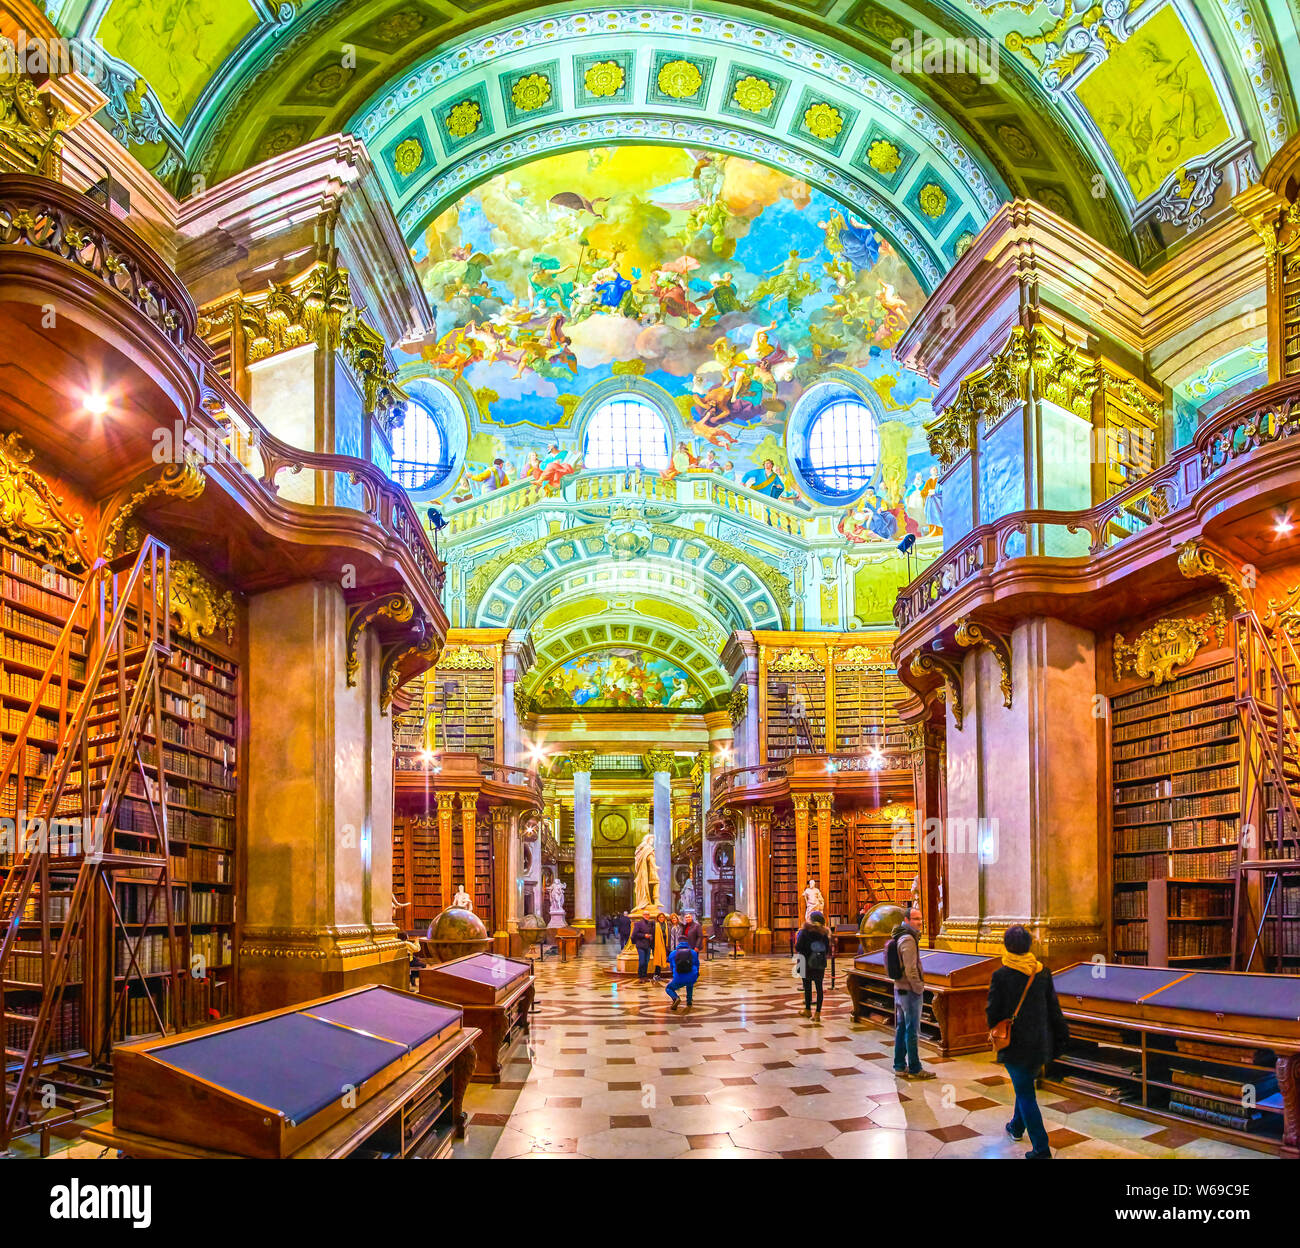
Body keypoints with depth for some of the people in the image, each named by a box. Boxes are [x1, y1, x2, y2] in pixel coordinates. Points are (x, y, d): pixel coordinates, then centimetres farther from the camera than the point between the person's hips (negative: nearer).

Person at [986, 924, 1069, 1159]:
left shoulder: (1001, 976, -16)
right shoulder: (1043, 973, -5)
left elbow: (992, 1011, -10)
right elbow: (1053, 1008, 1)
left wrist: (996, 1032, 9)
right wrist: (1060, 1035, 10)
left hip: (1015, 1043, -5)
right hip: (1040, 1043, 5)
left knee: (1025, 1094, 1)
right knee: (1025, 1085, 26)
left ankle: (1041, 1149, -1)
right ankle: (1017, 1127, 45)